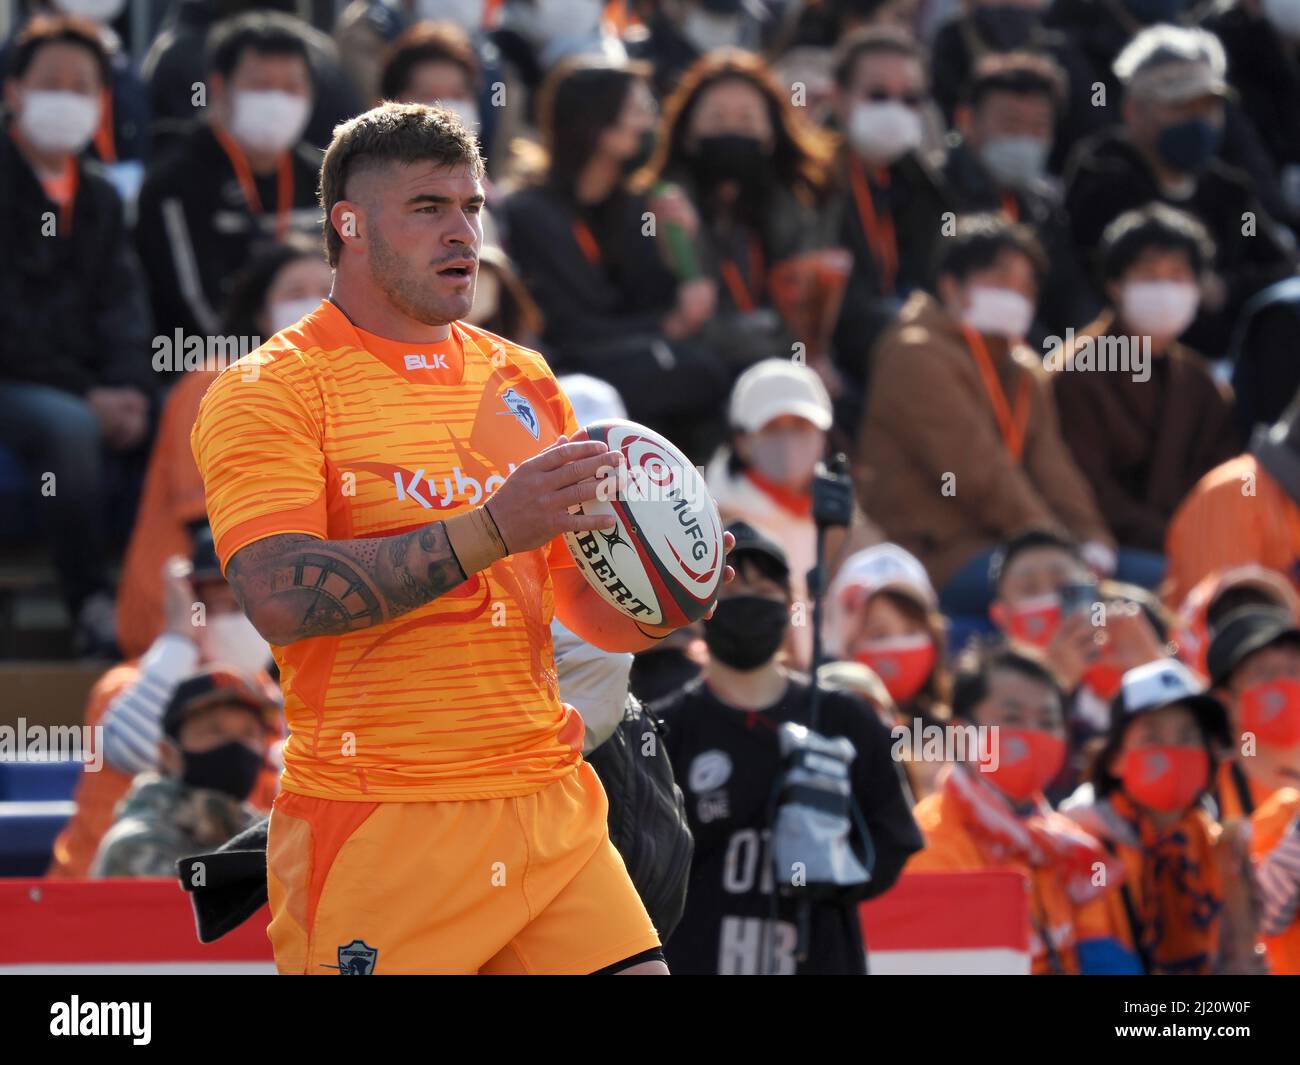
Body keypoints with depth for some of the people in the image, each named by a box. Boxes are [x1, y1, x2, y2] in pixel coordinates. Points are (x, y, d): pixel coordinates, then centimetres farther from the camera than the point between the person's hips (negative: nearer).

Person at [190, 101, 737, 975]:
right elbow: (281, 599, -18)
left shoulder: (525, 381, 15)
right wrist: (492, 529, -24)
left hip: (551, 806, 5)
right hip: (378, 827, -5)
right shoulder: (270, 392, -3)